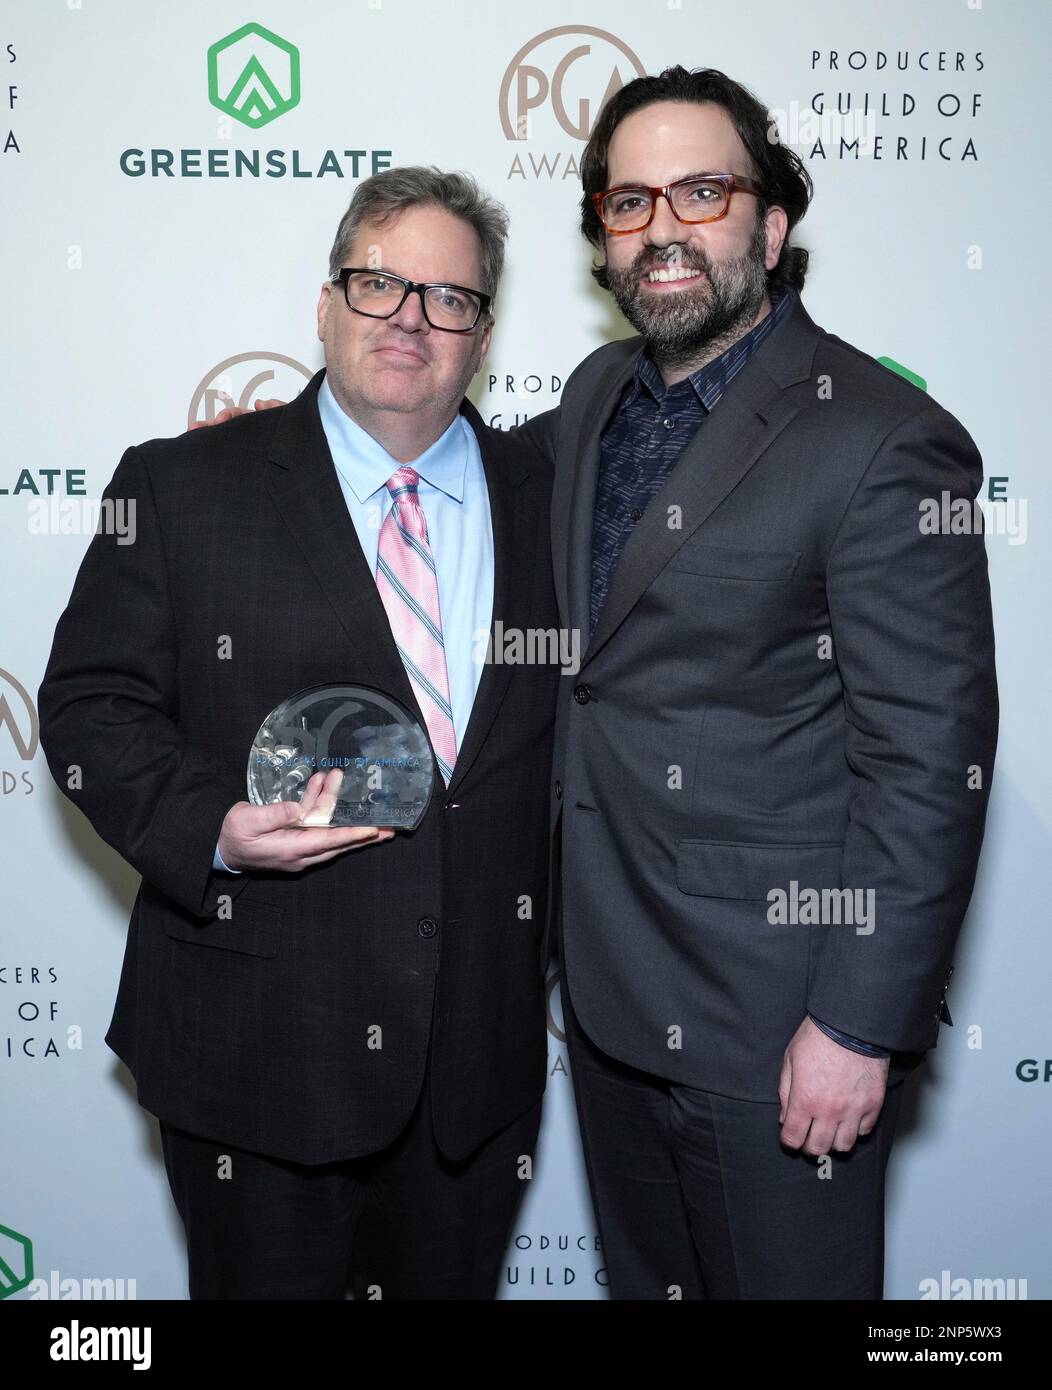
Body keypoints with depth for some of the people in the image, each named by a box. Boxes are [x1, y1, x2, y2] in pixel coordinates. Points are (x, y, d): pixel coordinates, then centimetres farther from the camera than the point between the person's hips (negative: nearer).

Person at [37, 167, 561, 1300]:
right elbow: (90, 705, -4)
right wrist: (213, 826, -21)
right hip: (259, 1042, -2)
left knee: (450, 1286, 19)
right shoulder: (181, 487, -2)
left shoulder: (544, 501, 5)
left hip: (481, 1056, 3)